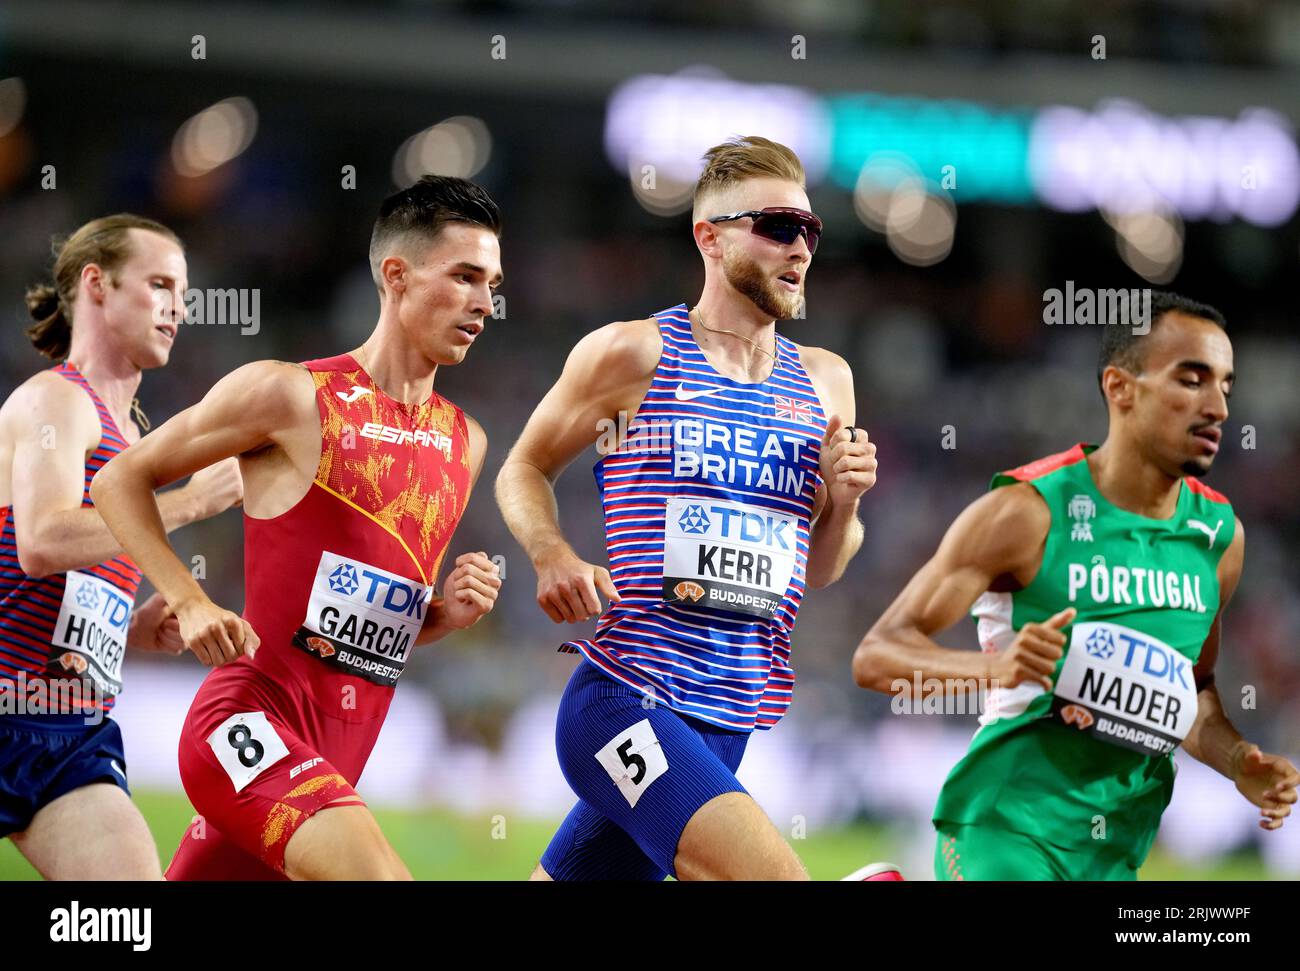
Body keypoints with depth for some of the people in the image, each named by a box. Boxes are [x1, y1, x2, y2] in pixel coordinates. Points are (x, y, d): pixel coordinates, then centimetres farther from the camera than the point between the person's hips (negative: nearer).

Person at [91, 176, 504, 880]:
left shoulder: (464, 444, 14)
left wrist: (451, 613, 3)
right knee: (382, 877, -29)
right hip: (254, 716, -7)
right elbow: (121, 481, 2)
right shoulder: (290, 396, -5)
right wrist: (190, 604, -11)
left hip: (335, 760, 7)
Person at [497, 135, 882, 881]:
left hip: (727, 726, 6)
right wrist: (553, 556, -9)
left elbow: (819, 571, 20)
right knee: (777, 875, -25)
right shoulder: (631, 354, -2)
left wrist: (843, 502, -1)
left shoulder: (825, 382, 14)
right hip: (624, 700, -6)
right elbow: (525, 469, 10)